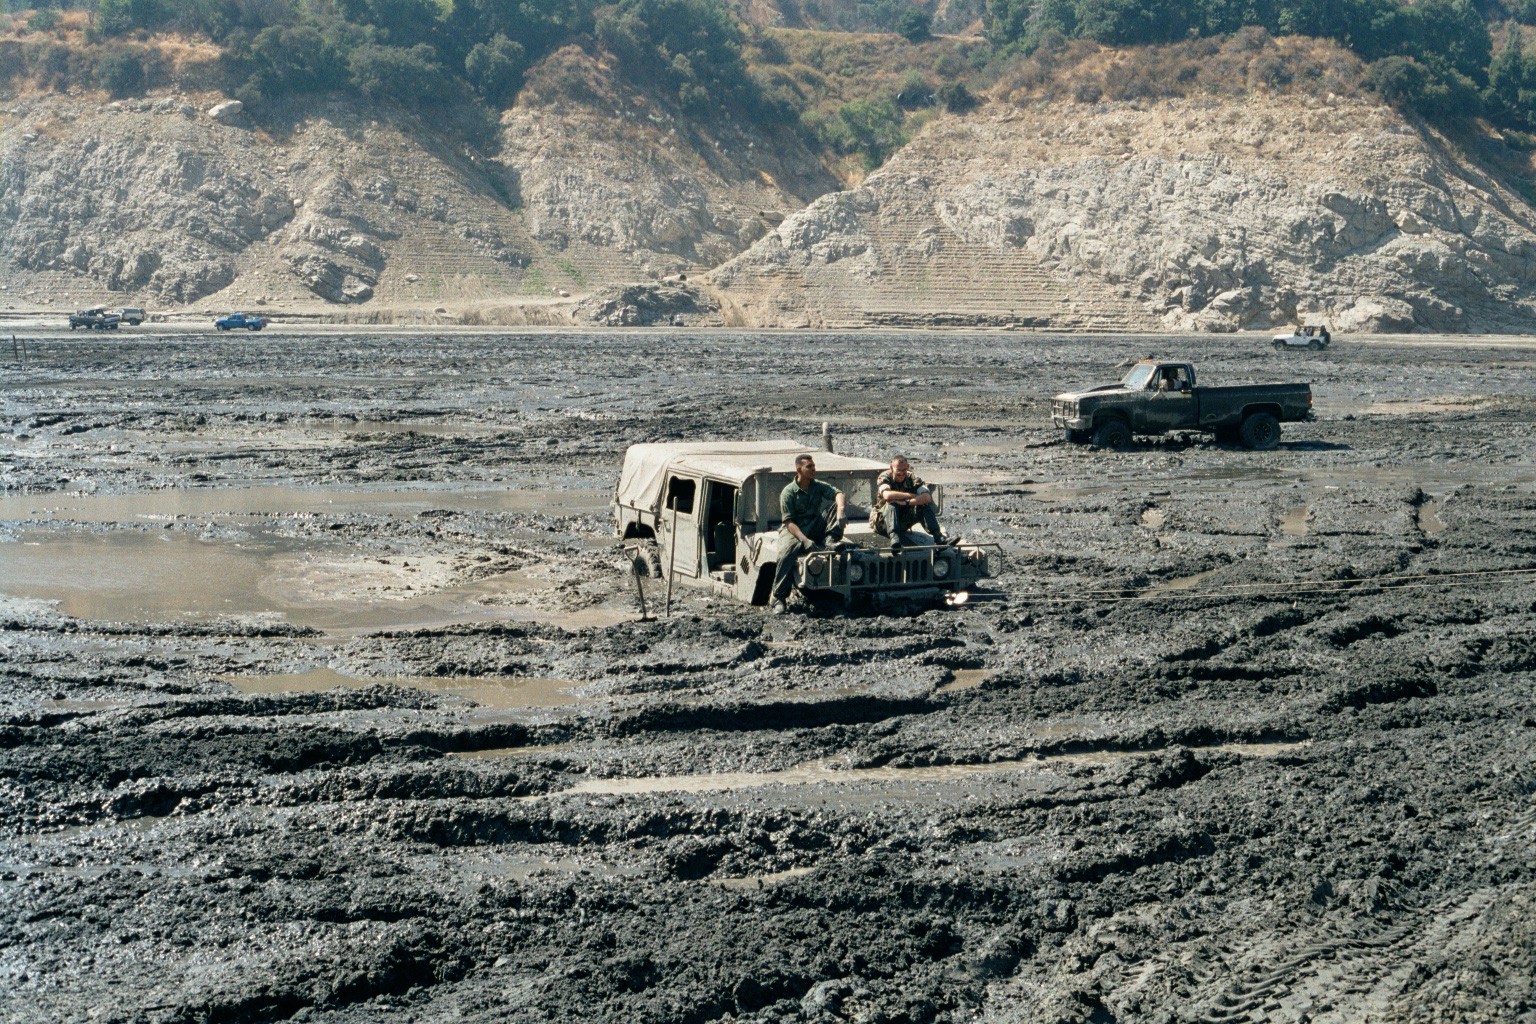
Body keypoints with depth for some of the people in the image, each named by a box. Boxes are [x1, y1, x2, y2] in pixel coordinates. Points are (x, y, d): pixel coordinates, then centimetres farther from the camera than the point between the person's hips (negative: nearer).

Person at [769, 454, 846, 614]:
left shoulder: (819, 486, 3)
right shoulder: (788, 492, -10)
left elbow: (838, 493, -15)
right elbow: (788, 522, -17)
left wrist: (841, 509, -39)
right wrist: (805, 540, -31)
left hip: (816, 529, 4)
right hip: (793, 530, -4)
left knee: (838, 504, -11)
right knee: (788, 550, -38)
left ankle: (830, 540, -22)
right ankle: (778, 599, -33)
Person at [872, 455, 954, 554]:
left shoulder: (912, 478, -4)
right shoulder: (884, 477, -12)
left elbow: (927, 497, -21)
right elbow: (887, 495, -35)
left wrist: (906, 502, -33)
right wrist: (912, 495, -26)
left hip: (902, 523, 3)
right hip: (882, 523, -3)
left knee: (924, 505, -18)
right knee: (891, 504, -33)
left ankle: (938, 537, -30)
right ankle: (894, 538, -52)